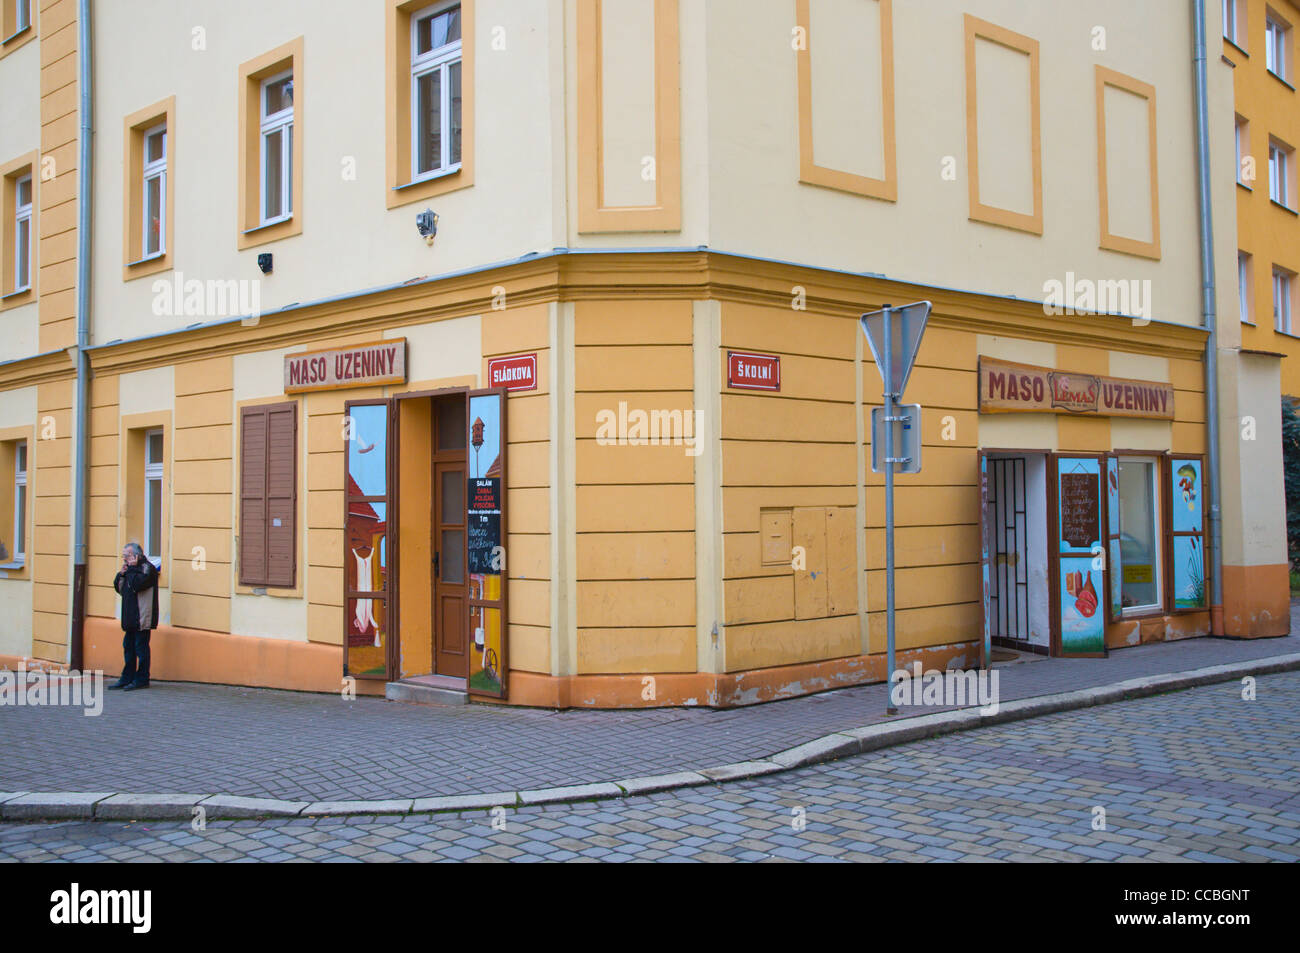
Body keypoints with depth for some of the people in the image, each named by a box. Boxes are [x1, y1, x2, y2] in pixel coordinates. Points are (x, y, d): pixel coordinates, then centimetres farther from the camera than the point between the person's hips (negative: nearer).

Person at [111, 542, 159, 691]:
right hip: (131, 618, 9)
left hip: (142, 618, -9)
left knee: (141, 648, -4)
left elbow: (137, 584, -25)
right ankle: (127, 678, 19)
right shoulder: (132, 569, 18)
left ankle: (141, 680, 1)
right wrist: (122, 573, 2)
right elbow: (119, 588, 17)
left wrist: (131, 569, -14)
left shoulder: (147, 568, -10)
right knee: (128, 647, 12)